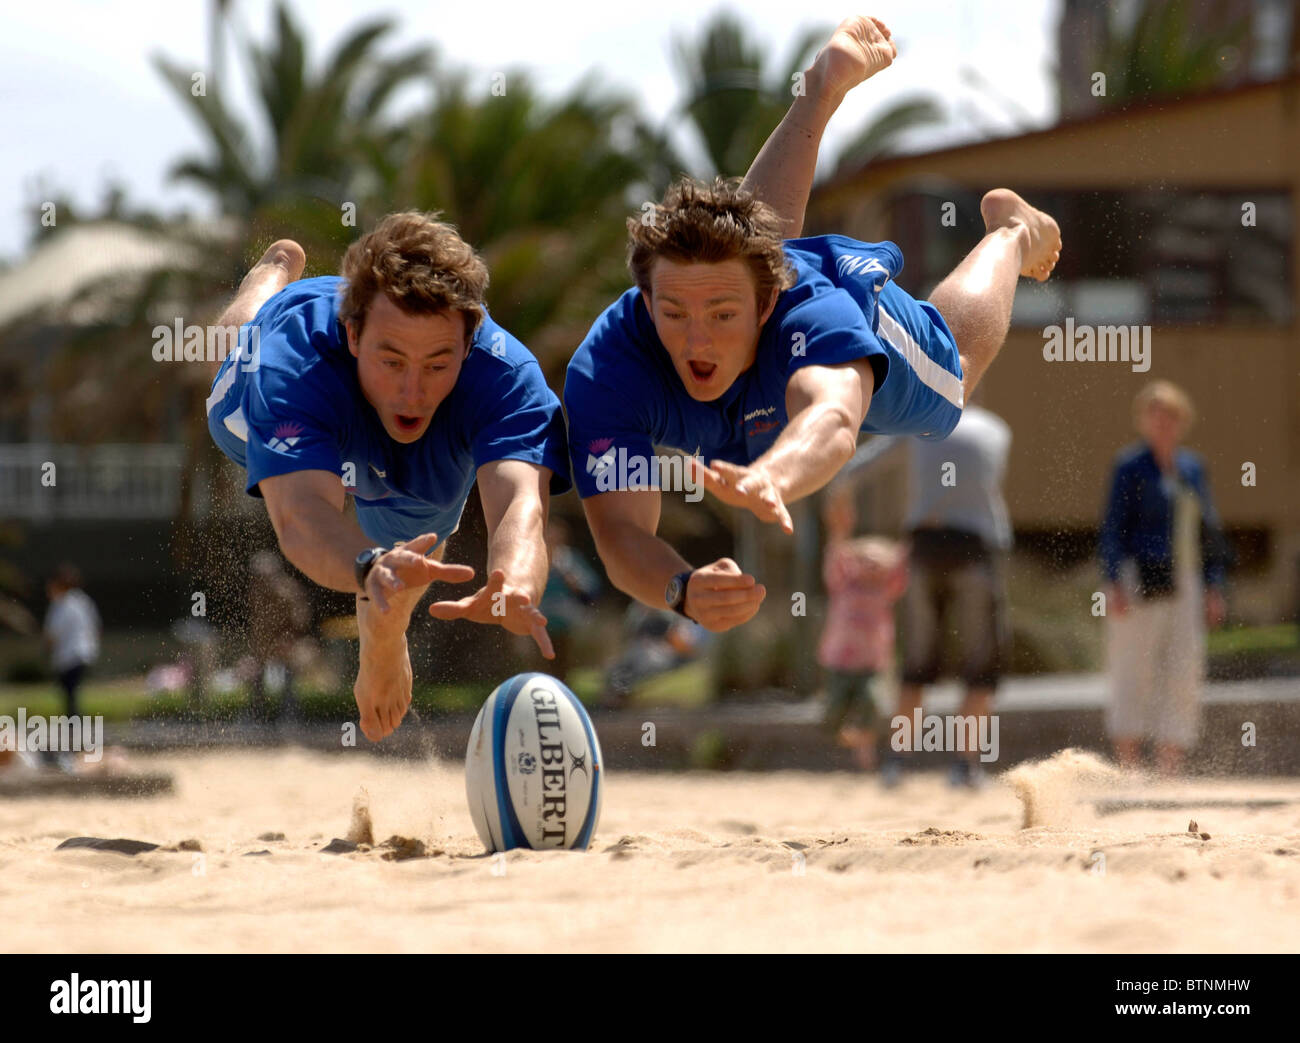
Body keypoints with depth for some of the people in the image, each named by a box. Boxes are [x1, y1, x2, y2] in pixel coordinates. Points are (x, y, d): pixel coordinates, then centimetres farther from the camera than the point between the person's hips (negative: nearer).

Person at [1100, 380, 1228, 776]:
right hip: (1140, 586, -6)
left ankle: (1170, 770, 3)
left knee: (1184, 676, 1)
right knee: (1133, 674, -7)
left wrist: (1214, 587, 13)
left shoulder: (1192, 467, 15)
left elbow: (1208, 531, 19)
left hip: (1184, 587, 6)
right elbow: (1113, 530, -6)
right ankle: (1128, 769, -6)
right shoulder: (1130, 466, -2)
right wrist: (1115, 584, -15)